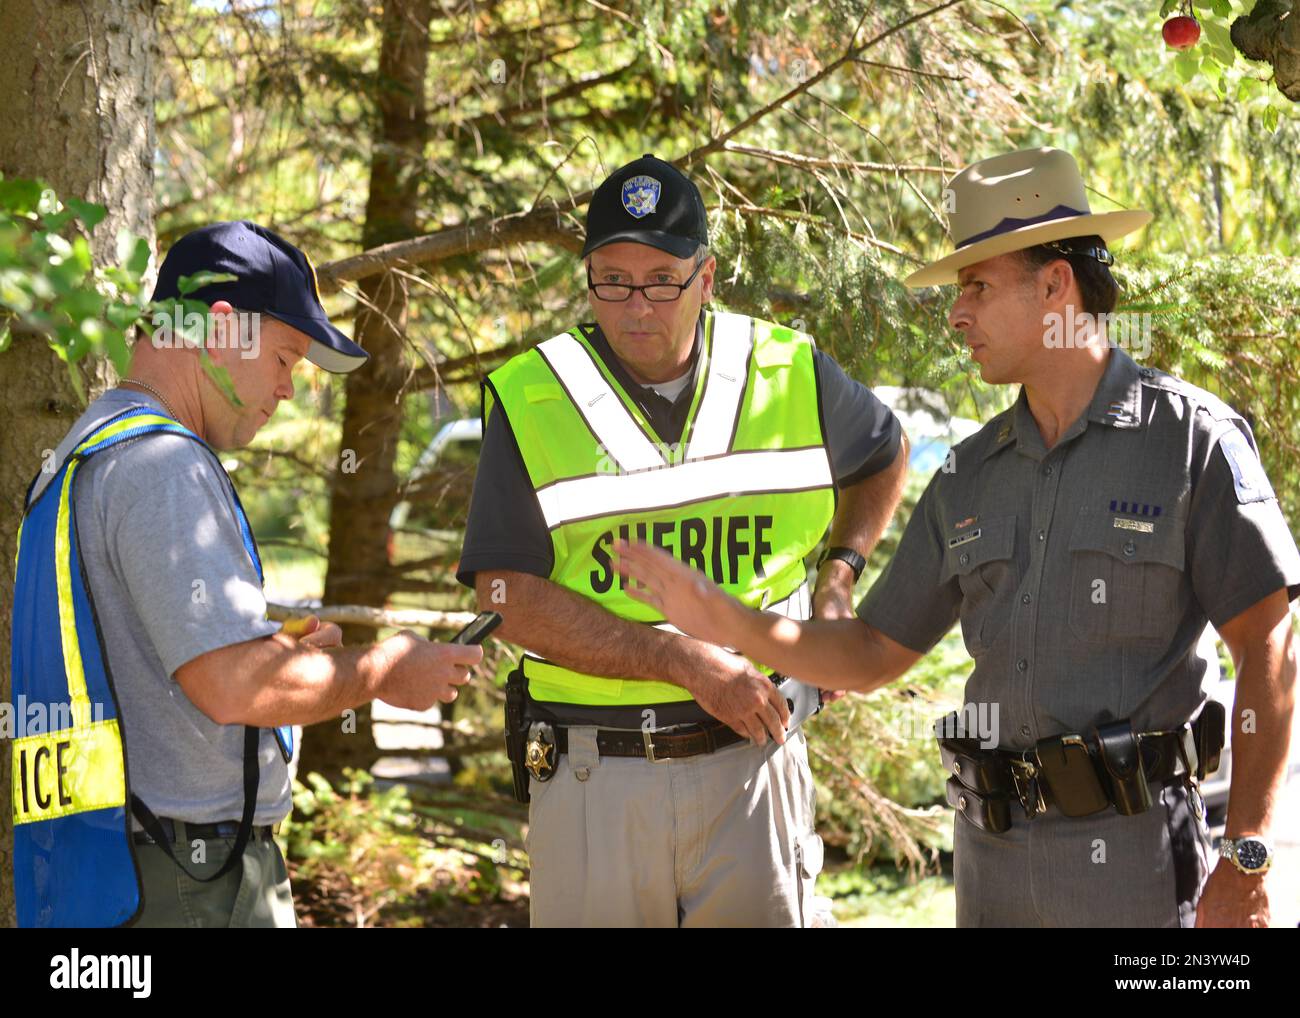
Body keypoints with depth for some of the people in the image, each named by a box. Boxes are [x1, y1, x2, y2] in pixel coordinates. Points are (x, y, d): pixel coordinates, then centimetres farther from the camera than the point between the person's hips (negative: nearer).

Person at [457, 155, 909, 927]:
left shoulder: (789, 375, 4)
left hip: (749, 757, 1)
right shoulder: (528, 399, -3)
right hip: (590, 771, -1)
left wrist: (839, 577, 10)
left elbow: (886, 457, 25)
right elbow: (512, 600, -10)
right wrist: (688, 664, -15)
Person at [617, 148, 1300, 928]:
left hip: (1136, 861, -6)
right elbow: (876, 655, 17)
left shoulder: (1191, 440, -5)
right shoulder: (971, 478, 12)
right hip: (993, 858, 6)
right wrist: (730, 625, 1)